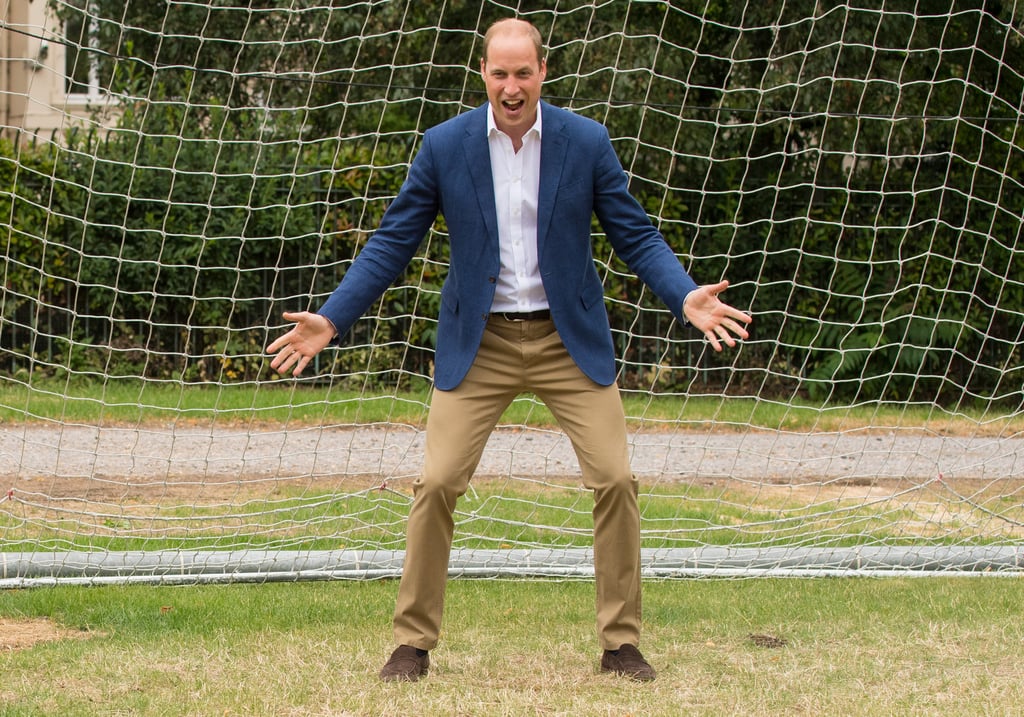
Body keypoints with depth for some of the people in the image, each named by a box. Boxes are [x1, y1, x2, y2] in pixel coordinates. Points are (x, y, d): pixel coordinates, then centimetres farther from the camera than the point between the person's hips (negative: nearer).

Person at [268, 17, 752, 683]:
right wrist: (330, 320, -9)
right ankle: (414, 642, 6)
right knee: (436, 484, -7)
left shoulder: (587, 141, -5)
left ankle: (621, 642, 8)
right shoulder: (445, 145, -5)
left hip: (569, 339, 0)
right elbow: (393, 242, 0)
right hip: (480, 342, 0)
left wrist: (687, 298, -17)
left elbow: (636, 235, 0)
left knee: (616, 480, -6)